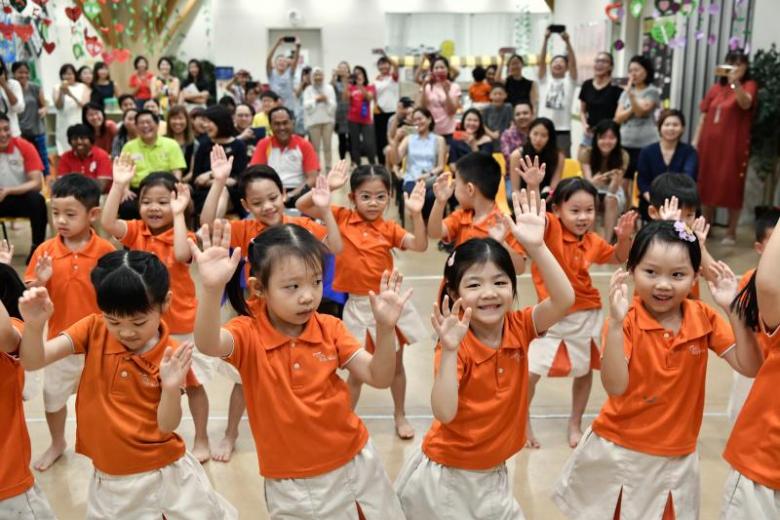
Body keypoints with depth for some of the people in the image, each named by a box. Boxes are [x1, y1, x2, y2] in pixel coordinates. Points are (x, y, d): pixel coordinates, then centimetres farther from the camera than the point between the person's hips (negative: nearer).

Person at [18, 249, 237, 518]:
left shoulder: (171, 355, -15)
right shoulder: (94, 329, -8)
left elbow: (167, 426, -13)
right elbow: (32, 361, -14)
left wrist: (172, 387, -33)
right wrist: (35, 325, -34)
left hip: (164, 472, -2)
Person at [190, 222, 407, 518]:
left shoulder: (330, 328, -4)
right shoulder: (249, 334, -15)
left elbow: (379, 378, -7)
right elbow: (208, 345, -38)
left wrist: (385, 328, -24)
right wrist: (211, 289, -56)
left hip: (355, 463, 4)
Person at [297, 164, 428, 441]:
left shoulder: (388, 228, -4)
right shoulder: (342, 217, -5)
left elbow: (420, 246, -15)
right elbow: (302, 205, -9)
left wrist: (416, 213, -27)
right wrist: (326, 186, -22)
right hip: (359, 306, -2)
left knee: (395, 364, 17)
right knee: (358, 370, 7)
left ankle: (400, 415, 36)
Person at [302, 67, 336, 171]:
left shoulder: (329, 88, 7)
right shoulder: (308, 89, 4)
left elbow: (333, 105, 2)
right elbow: (306, 105, -5)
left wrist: (326, 100, -16)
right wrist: (316, 100, -12)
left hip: (327, 120, 1)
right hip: (314, 121, -1)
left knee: (327, 145, 2)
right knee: (315, 146, 0)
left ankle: (329, 168, 7)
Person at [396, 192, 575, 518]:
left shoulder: (519, 328, -9)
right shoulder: (455, 346, -20)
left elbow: (565, 299, -26)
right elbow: (445, 413, -31)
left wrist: (536, 246, -36)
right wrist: (449, 351, -40)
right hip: (447, 475, -4)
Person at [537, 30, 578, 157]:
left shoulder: (570, 81, 7)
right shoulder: (545, 80, 10)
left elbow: (573, 62, -7)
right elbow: (541, 61, -3)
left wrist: (567, 41, -20)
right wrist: (546, 39, -15)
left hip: (563, 130, -1)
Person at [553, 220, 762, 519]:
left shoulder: (704, 319, -6)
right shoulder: (626, 321, -17)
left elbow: (750, 368, -9)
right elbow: (615, 387, -27)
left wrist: (733, 311, -20)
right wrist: (616, 323, -37)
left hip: (676, 458, 3)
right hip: (618, 451, -2)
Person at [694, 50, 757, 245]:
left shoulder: (749, 85, -2)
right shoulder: (715, 88, 10)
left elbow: (745, 104, -24)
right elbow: (704, 116, 12)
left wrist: (735, 82, -33)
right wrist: (696, 141, 8)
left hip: (734, 145, -5)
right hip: (710, 143, 5)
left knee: (732, 186, -3)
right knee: (707, 184, 11)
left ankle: (731, 231, 5)